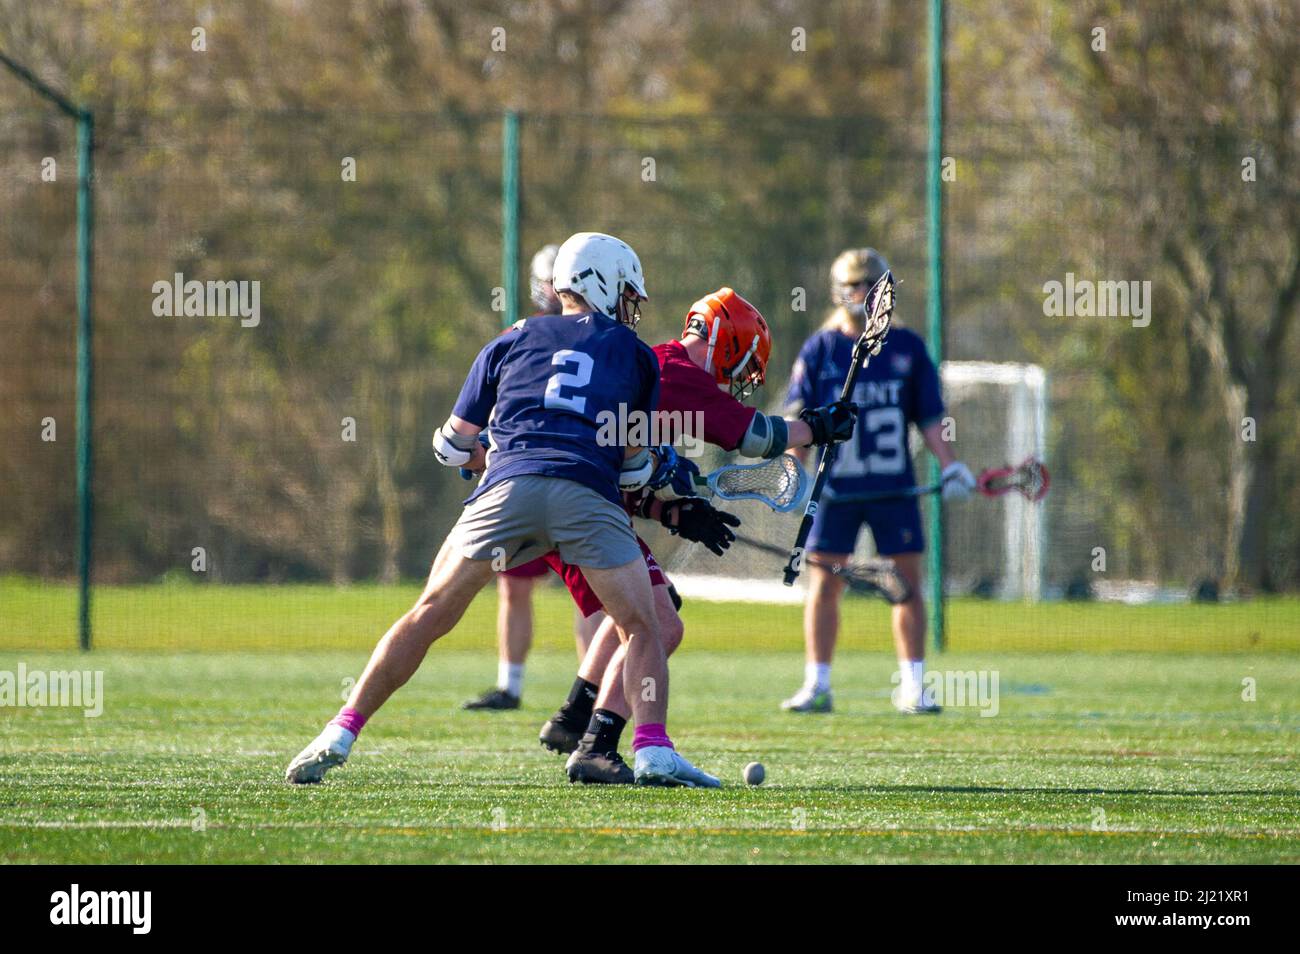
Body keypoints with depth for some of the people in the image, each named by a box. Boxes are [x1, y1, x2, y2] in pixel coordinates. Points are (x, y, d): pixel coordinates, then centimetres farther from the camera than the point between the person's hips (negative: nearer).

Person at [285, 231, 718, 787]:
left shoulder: (513, 342, 27)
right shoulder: (634, 355, 24)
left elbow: (453, 448, 28)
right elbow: (636, 468, 24)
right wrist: (667, 477, 44)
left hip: (507, 488, 1)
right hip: (588, 494, -1)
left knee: (429, 616, 8)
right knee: (641, 631, 8)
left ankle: (340, 736, 4)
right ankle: (653, 751, -11)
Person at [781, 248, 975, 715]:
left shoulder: (907, 347, 6)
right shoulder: (819, 350, 4)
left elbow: (929, 415, 8)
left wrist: (949, 464, -4)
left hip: (894, 487, 1)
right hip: (836, 487, -1)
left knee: (908, 582, -1)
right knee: (824, 583, -1)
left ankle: (912, 688, 5)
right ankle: (817, 685, 6)